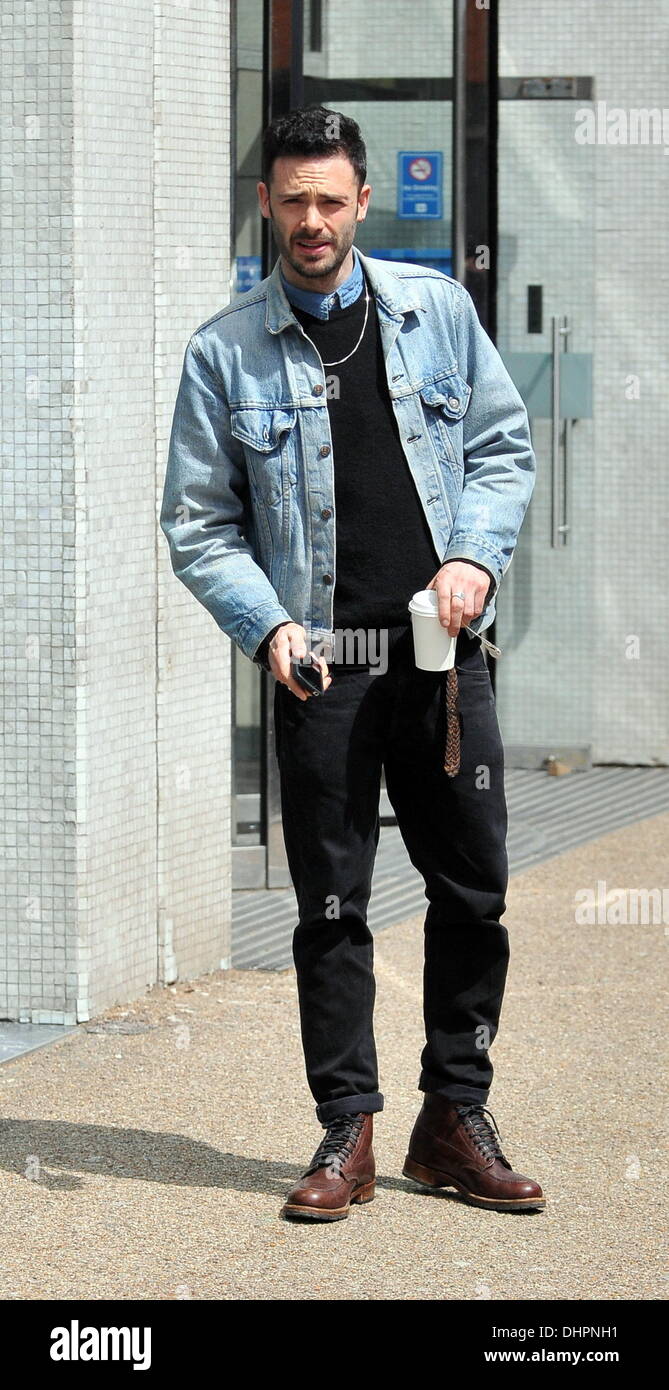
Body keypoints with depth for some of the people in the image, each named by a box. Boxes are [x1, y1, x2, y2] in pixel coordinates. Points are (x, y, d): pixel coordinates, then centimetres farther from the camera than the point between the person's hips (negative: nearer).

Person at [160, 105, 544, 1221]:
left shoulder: (436, 310, 7)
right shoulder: (225, 353, 2)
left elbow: (503, 447, 13)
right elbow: (198, 523, 4)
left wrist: (476, 553, -4)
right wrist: (266, 626, -11)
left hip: (443, 648, 2)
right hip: (322, 665, -2)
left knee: (474, 891, 5)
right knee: (332, 906, 2)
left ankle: (455, 1120, 17)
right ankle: (347, 1132, 10)